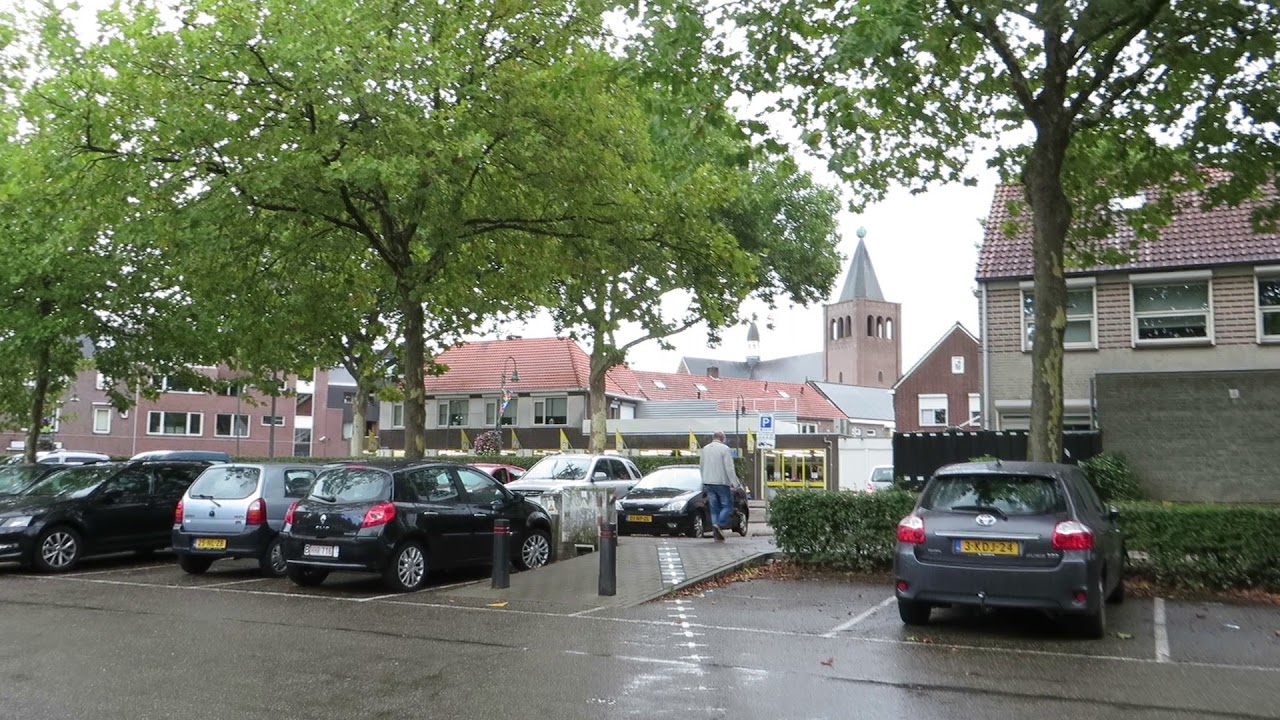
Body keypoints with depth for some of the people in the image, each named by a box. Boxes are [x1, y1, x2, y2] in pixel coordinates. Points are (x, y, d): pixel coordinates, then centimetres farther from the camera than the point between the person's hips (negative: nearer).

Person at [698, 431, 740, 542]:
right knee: (727, 506, 3)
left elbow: (701, 467, 17)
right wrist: (735, 482, -9)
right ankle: (719, 524, -20)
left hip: (708, 483, 6)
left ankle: (717, 535, 4)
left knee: (714, 508, 9)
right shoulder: (725, 449, -9)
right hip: (722, 482, -6)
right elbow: (729, 468, -13)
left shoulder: (705, 449, 10)